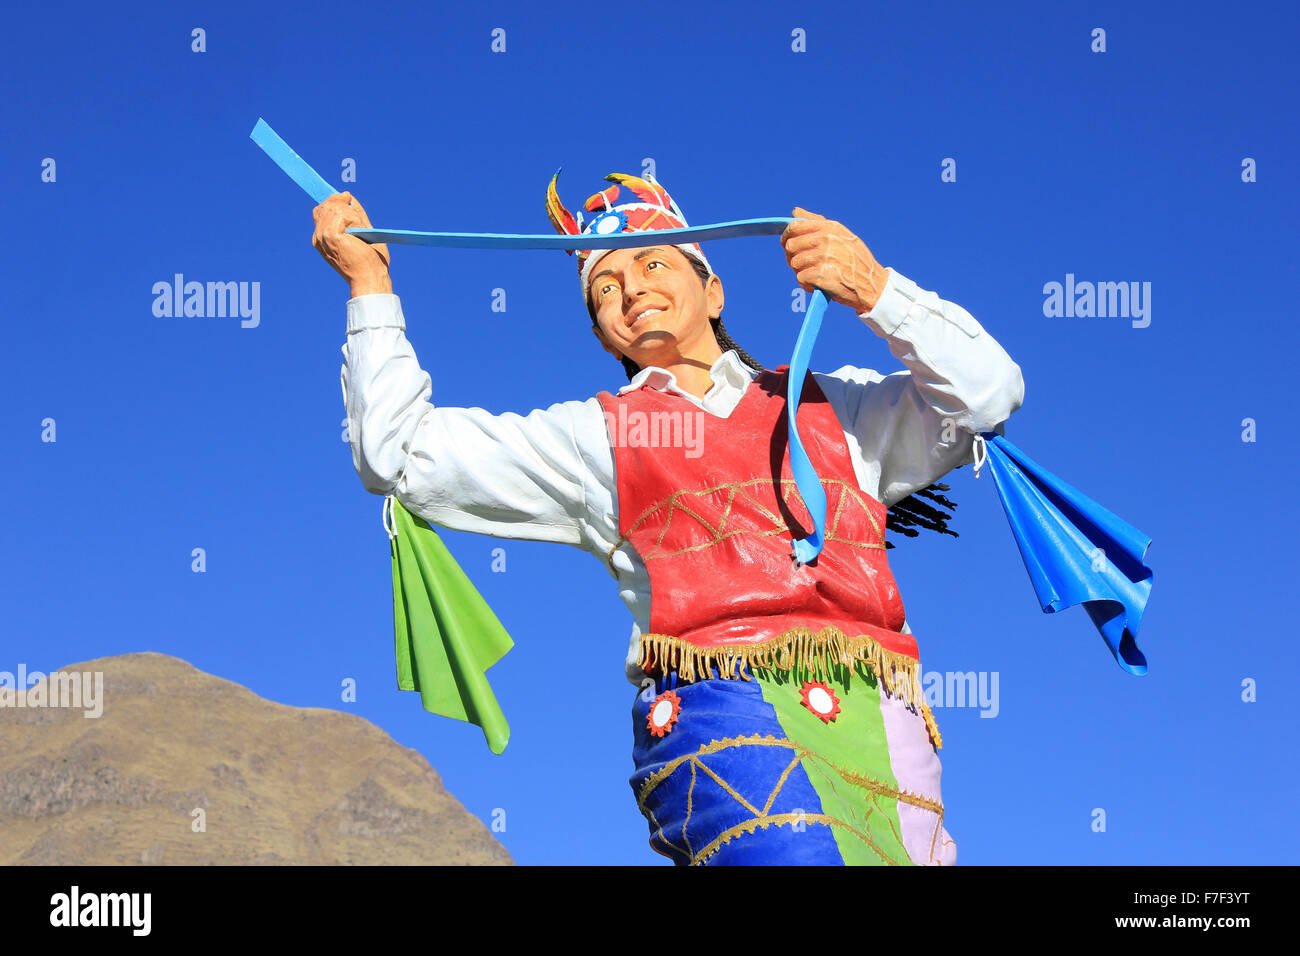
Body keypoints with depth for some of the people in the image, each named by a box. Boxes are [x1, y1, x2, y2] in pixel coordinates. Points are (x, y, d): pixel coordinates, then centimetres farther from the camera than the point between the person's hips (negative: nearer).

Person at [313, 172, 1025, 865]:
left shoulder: (834, 407, 28)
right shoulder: (594, 438, 26)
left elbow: (988, 392, 20)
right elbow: (399, 452, 26)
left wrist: (874, 290, 9)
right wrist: (370, 281, 25)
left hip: (876, 713, 3)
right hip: (714, 702, -2)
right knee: (794, 852, -31)